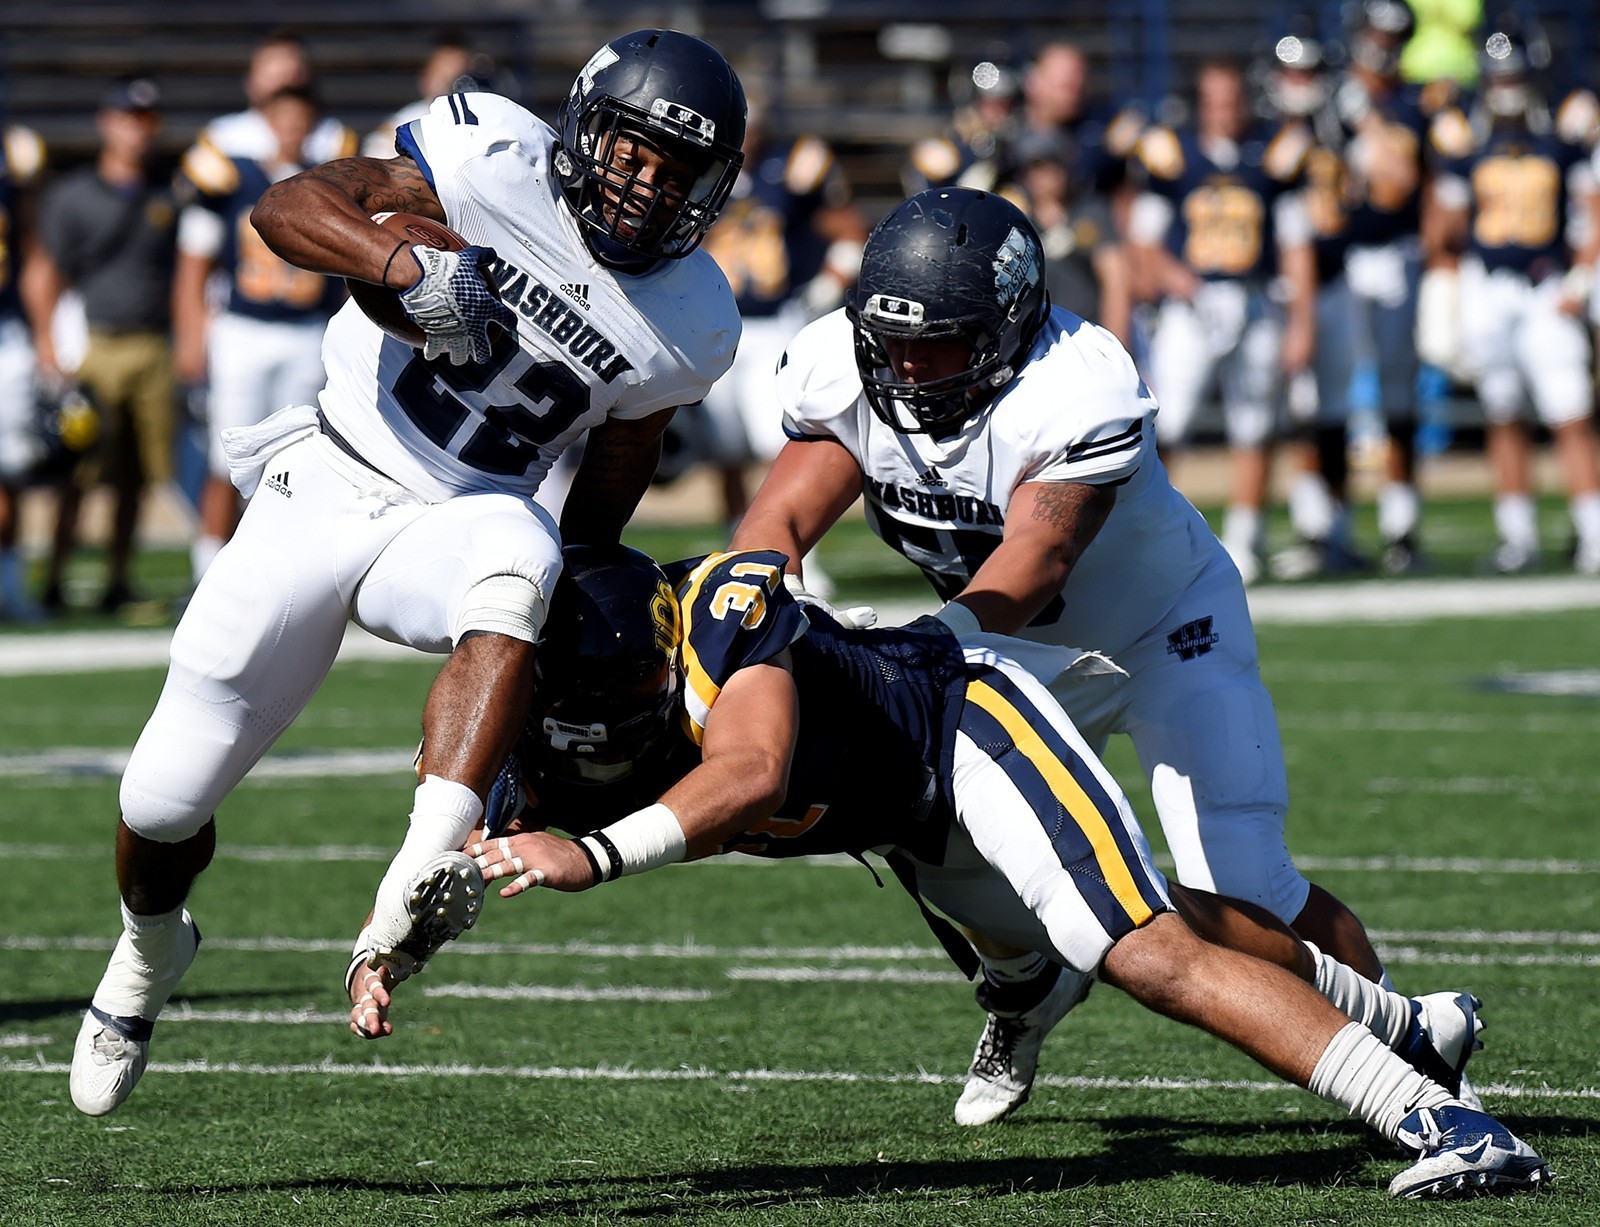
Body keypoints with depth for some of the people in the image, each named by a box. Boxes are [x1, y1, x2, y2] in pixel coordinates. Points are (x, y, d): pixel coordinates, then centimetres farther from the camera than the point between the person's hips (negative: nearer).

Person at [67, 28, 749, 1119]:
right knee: (166, 802, 1)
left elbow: (619, 460, 11)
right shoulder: (503, 161, -15)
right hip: (331, 483, -1)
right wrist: (409, 266, -36)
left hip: (458, 525, 1)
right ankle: (151, 948, 38)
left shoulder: (688, 326, -4)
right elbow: (289, 206, -20)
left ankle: (425, 877, -51)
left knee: (517, 559, -39)